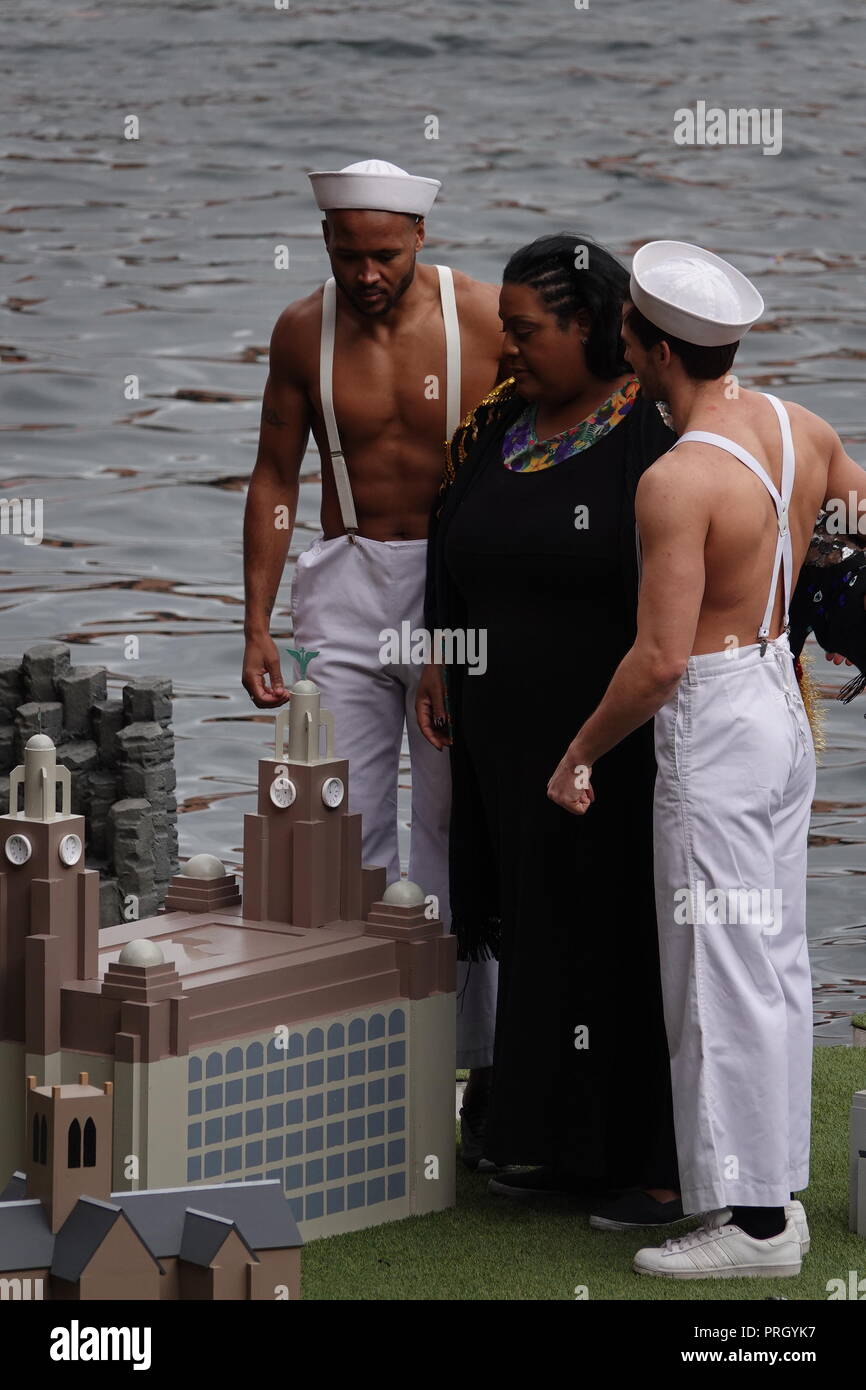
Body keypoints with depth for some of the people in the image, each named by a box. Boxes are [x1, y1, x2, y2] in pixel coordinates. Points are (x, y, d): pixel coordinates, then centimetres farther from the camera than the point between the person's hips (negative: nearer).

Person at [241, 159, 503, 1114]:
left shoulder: (482, 318, -7)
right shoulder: (303, 331, 0)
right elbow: (275, 479, 8)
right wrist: (257, 623, 4)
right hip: (349, 583, 2)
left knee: (453, 822, 0)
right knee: (346, 824, -1)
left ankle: (468, 1051, 6)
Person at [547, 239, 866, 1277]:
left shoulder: (678, 481, -23)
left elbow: (661, 658, -23)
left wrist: (581, 753, -10)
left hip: (713, 727, -9)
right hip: (783, 711, 9)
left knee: (722, 978, -2)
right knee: (776, 966, 14)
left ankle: (750, 1221, 3)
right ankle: (776, 1195, 21)